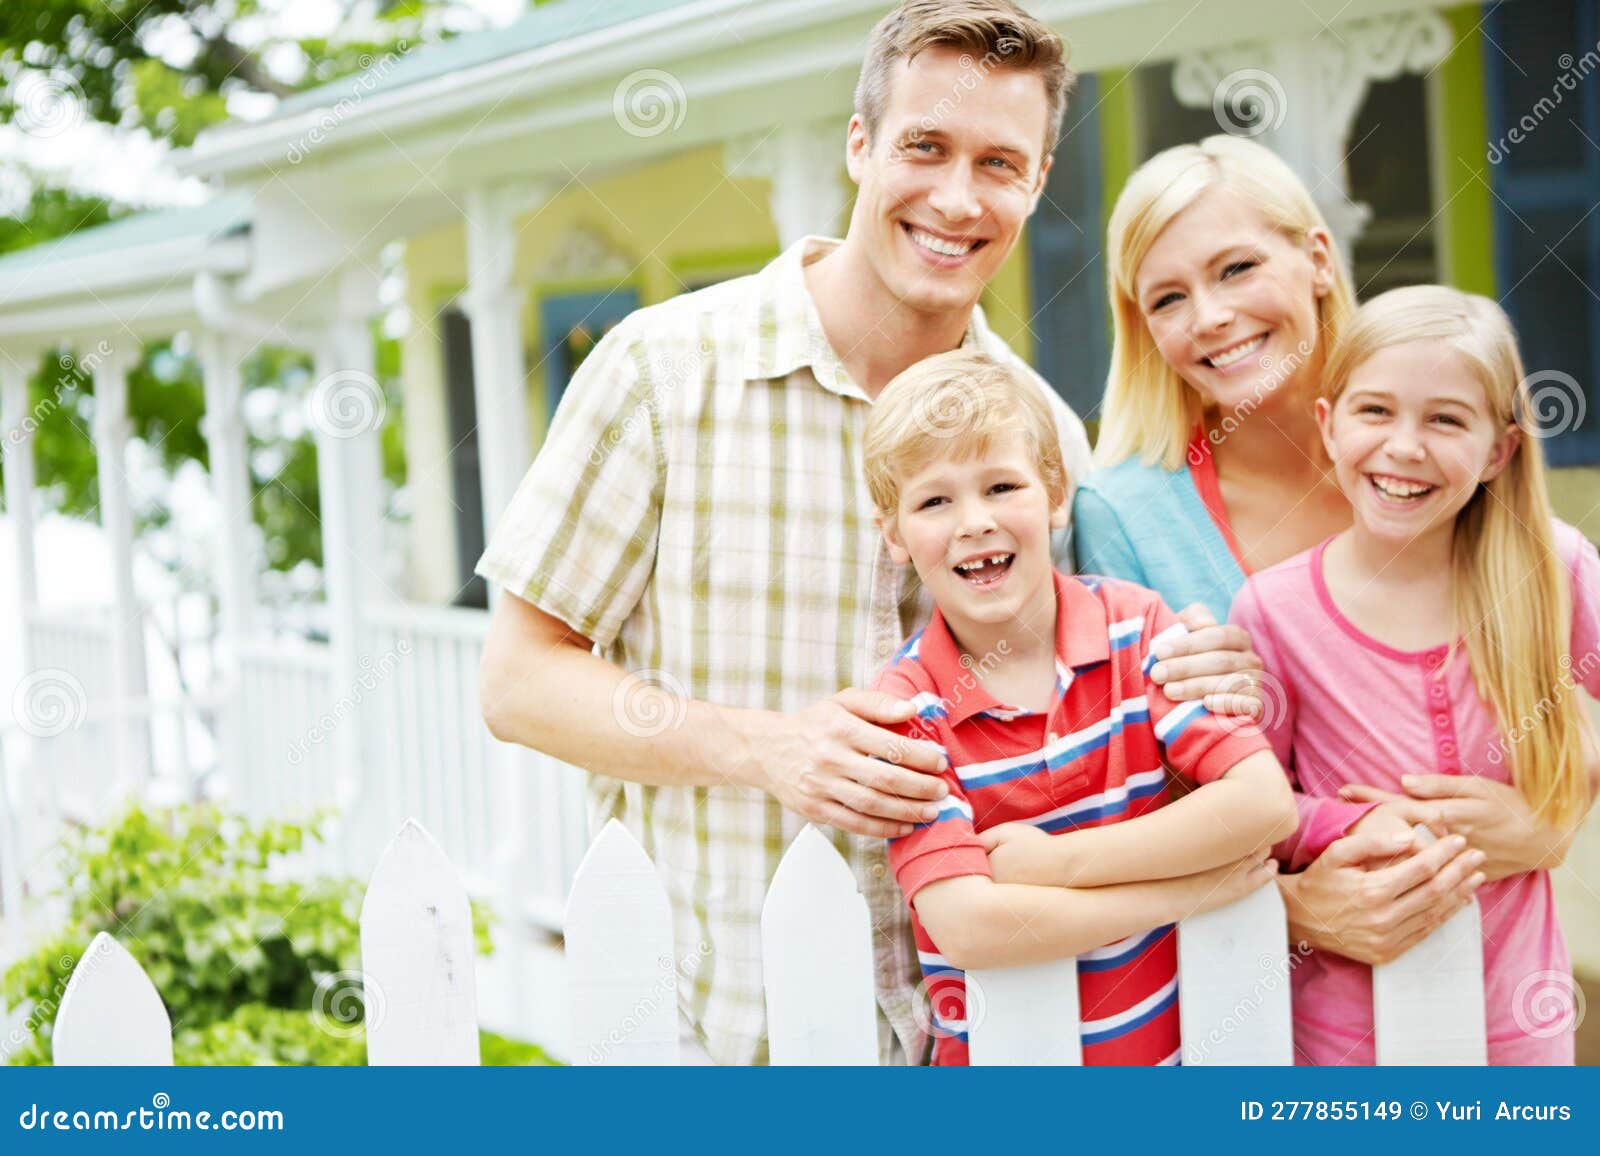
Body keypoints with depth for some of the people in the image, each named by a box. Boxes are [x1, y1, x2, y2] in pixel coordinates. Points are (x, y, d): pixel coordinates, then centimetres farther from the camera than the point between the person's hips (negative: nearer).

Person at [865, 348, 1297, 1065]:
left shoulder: (1134, 626, 1)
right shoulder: (908, 708, -7)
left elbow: (1267, 802, -10)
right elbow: (965, 926, -18)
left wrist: (1057, 863, -15)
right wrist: (1191, 891, -14)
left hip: (1176, 1039, 2)